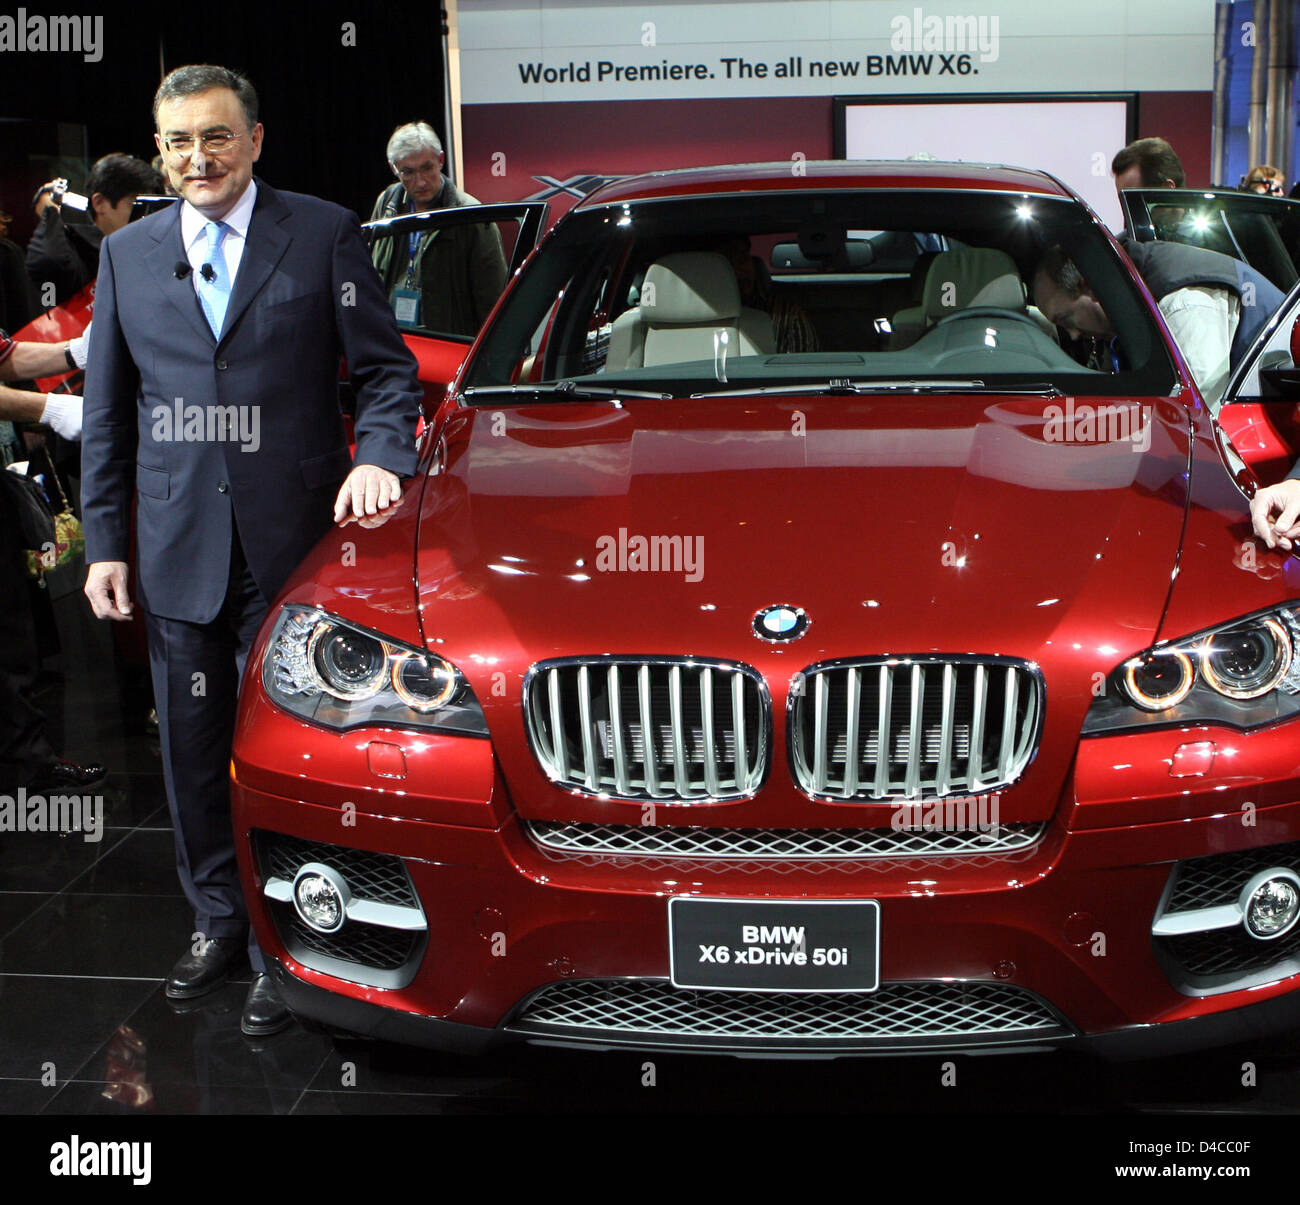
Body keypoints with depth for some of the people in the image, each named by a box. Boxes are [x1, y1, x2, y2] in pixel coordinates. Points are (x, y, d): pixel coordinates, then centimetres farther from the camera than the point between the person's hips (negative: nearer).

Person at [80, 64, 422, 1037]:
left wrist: (379, 457, -18)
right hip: (178, 552, 4)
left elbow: (387, 370, 1)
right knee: (193, 752, 12)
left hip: (292, 549, -4)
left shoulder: (325, 235, 2)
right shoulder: (128, 254, 12)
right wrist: (104, 540, 8)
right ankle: (219, 922, 30)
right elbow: (107, 412, 13)